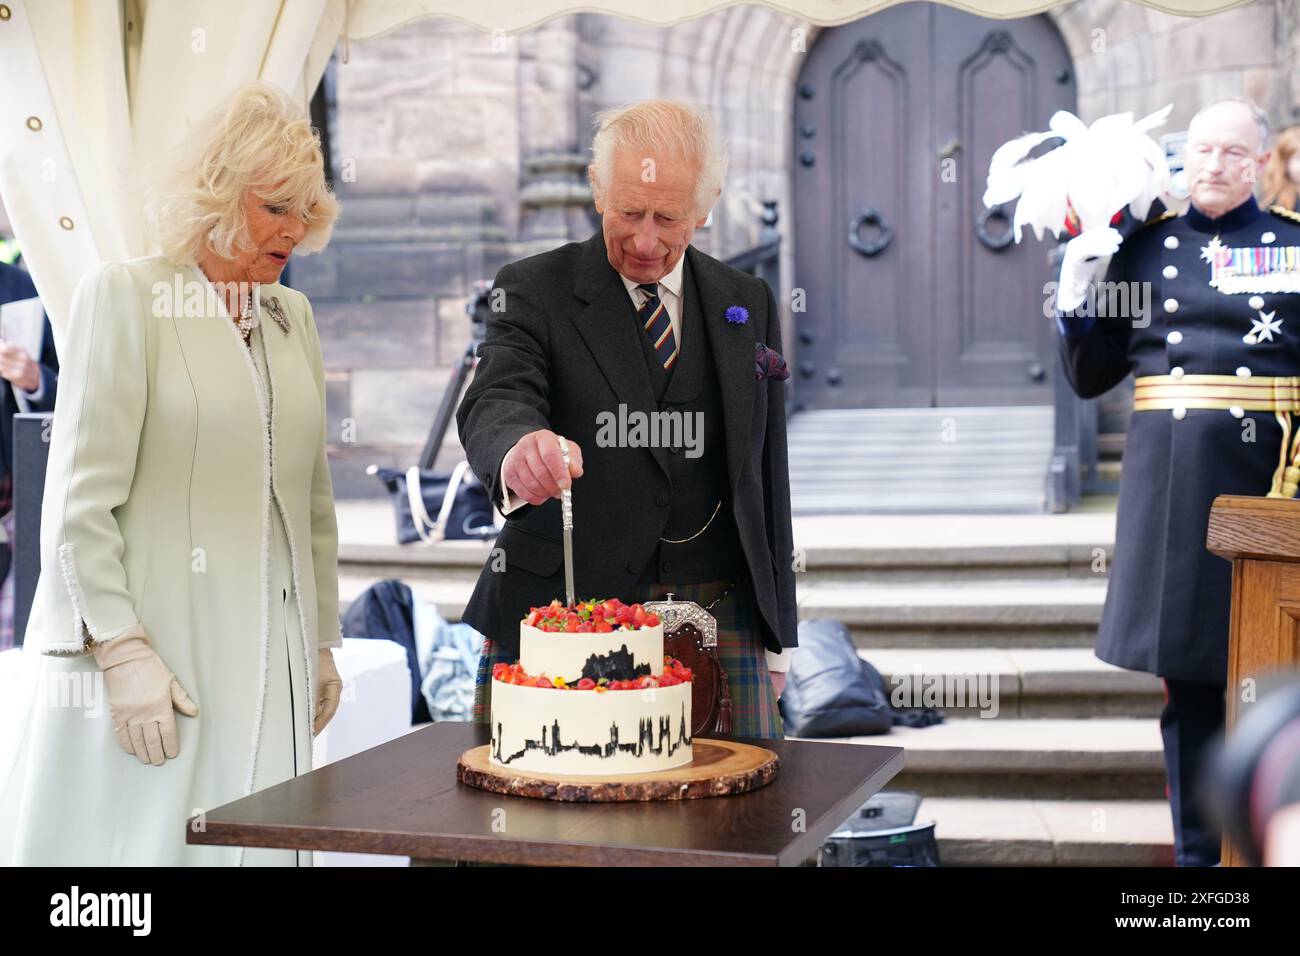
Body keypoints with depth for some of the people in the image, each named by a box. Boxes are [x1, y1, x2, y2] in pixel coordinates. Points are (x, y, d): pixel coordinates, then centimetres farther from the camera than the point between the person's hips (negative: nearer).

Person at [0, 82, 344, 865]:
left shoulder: (294, 315, 15)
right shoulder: (125, 296, -3)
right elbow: (81, 500, -9)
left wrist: (322, 643, 17)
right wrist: (123, 650, -14)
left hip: (272, 665, 5)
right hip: (153, 658, -5)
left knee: (258, 843, 5)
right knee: (144, 840, -2)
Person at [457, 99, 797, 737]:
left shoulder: (748, 305, 11)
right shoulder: (535, 290, 1)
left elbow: (766, 474, 14)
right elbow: (494, 404, -16)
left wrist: (775, 634, 13)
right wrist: (517, 451, -41)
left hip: (719, 618, 3)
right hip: (559, 615, -2)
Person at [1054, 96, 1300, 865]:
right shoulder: (1145, 248, 10)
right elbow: (1089, 376, 11)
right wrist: (1076, 291, -2)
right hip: (1171, 480, 2)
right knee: (1186, 674, 8)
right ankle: (1197, 848, 19)